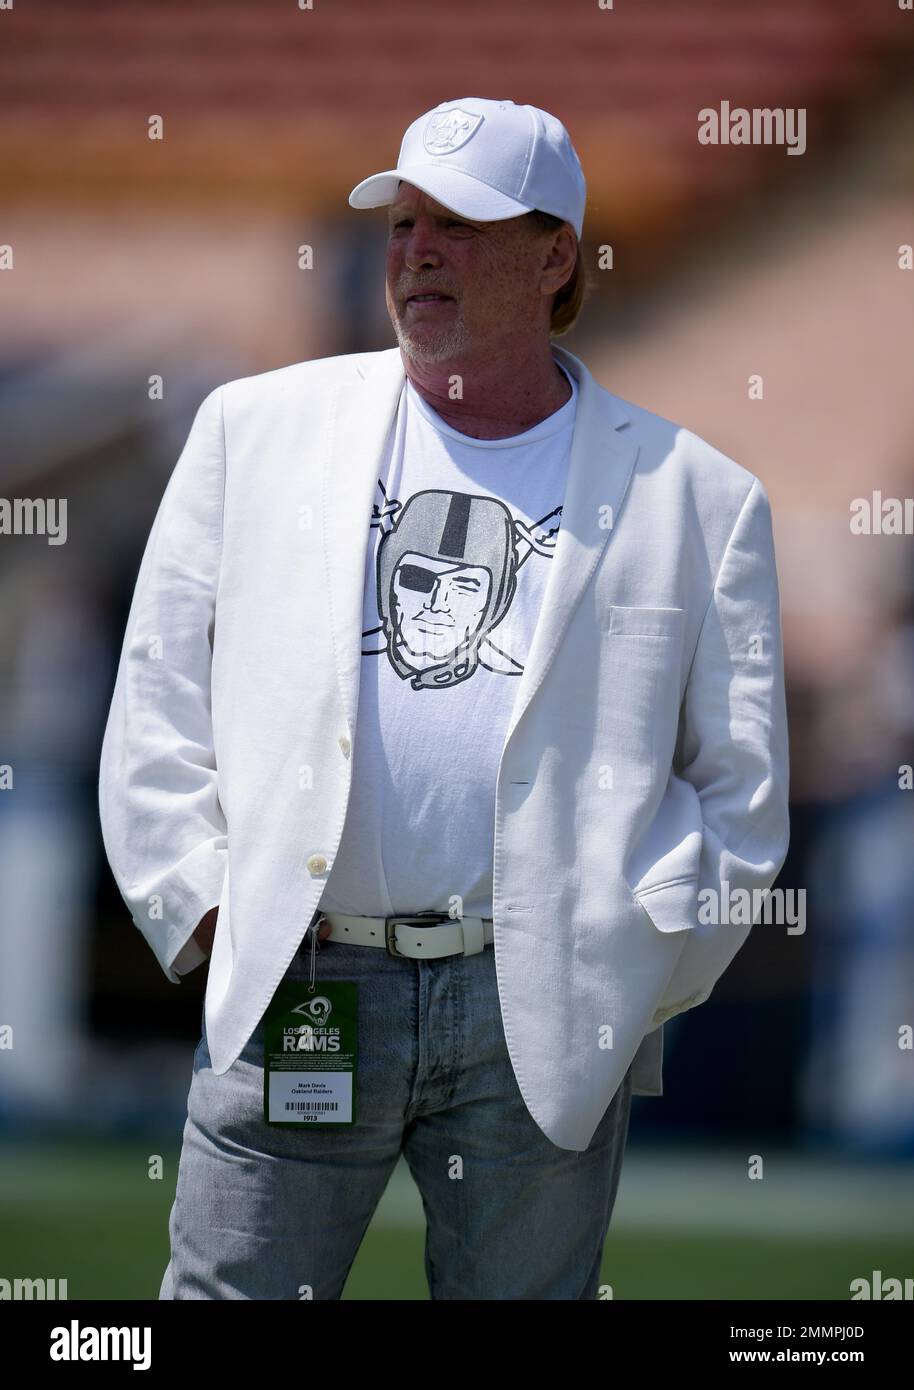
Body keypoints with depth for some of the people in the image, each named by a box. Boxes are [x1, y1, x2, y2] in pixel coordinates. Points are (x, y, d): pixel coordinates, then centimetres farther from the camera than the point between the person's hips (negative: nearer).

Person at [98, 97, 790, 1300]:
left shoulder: (694, 498, 7)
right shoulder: (259, 430, 11)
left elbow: (741, 784, 9)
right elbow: (159, 697, 12)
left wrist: (634, 957, -2)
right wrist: (200, 904, 2)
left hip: (543, 1013, -1)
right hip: (290, 992, 1)